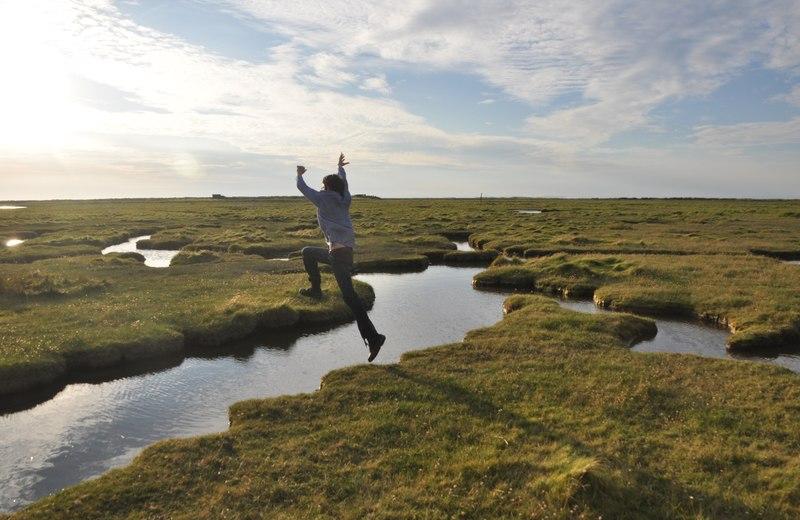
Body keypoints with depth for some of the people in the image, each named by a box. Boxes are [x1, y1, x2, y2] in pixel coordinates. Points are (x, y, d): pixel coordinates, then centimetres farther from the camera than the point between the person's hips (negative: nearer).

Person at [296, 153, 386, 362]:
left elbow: (302, 187, 14)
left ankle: (373, 337, -20)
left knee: (349, 295, -14)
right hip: (345, 250, 8)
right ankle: (316, 289, 30)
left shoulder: (323, 198, 1)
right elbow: (344, 184, 36)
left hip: (338, 253, -8)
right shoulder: (345, 201, 15)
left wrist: (299, 174, 34)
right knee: (307, 252, 28)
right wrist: (341, 168, 52)